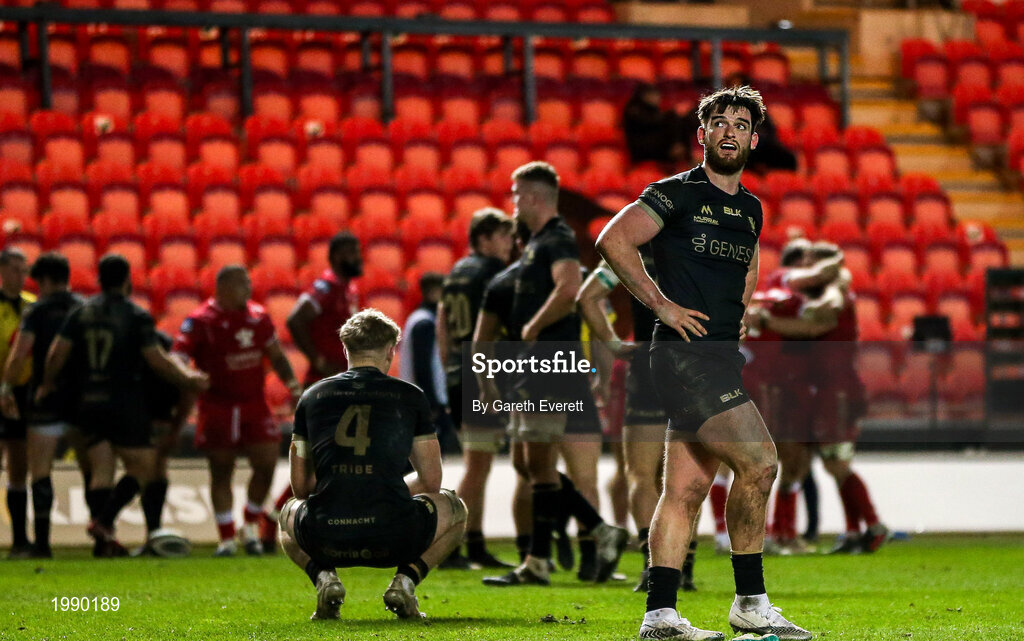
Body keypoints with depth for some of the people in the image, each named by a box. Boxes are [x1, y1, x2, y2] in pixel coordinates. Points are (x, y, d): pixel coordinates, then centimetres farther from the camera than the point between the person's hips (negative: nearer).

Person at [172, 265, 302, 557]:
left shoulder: (258, 316, 6)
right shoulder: (200, 321, -11)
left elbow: (276, 356, 17)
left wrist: (294, 387, 7)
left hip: (254, 404, 4)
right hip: (217, 408, -4)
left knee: (266, 465, -3)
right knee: (221, 472, 2)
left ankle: (251, 528, 18)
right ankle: (226, 539, 9)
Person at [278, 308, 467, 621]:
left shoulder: (312, 397, 13)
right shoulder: (410, 396, 9)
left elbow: (300, 485, 17)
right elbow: (431, 482, 13)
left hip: (325, 540, 1)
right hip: (394, 539, -1)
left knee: (288, 513, 39)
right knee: (455, 508, 31)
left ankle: (323, 576, 7)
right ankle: (406, 578, 5)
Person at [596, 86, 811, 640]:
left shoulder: (751, 209, 18)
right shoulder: (676, 194, -6)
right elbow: (613, 240, -13)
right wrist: (663, 305, -13)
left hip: (722, 356, 8)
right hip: (685, 352, -8)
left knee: (687, 488, 6)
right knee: (758, 460, -17)